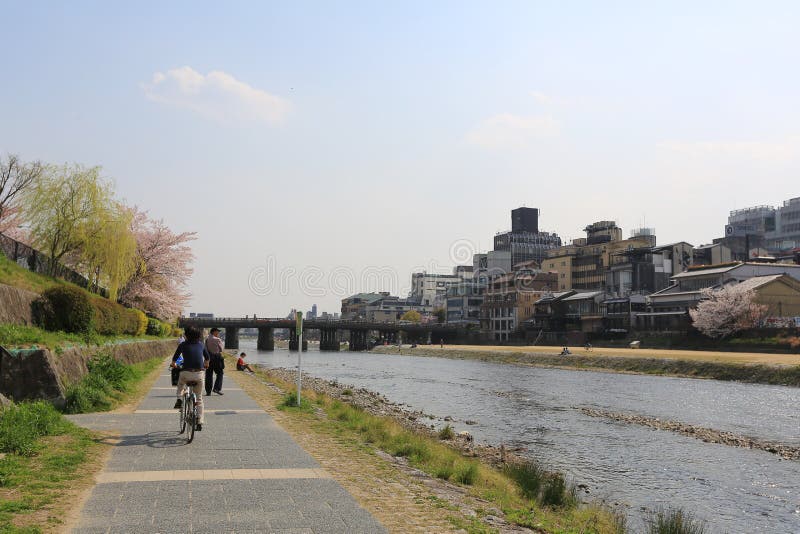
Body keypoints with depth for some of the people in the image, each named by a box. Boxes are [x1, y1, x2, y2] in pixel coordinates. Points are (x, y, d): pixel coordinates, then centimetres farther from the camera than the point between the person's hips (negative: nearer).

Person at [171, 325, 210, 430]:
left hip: (186, 373, -1)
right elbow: (207, 357, 27)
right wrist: (206, 365, 48)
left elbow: (175, 358, 15)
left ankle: (179, 399, 17)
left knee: (181, 383, 37)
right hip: (199, 374, 2)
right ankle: (200, 422, 9)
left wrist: (173, 365, 38)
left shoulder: (183, 345, 6)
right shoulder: (201, 345, 13)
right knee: (199, 398, 14)